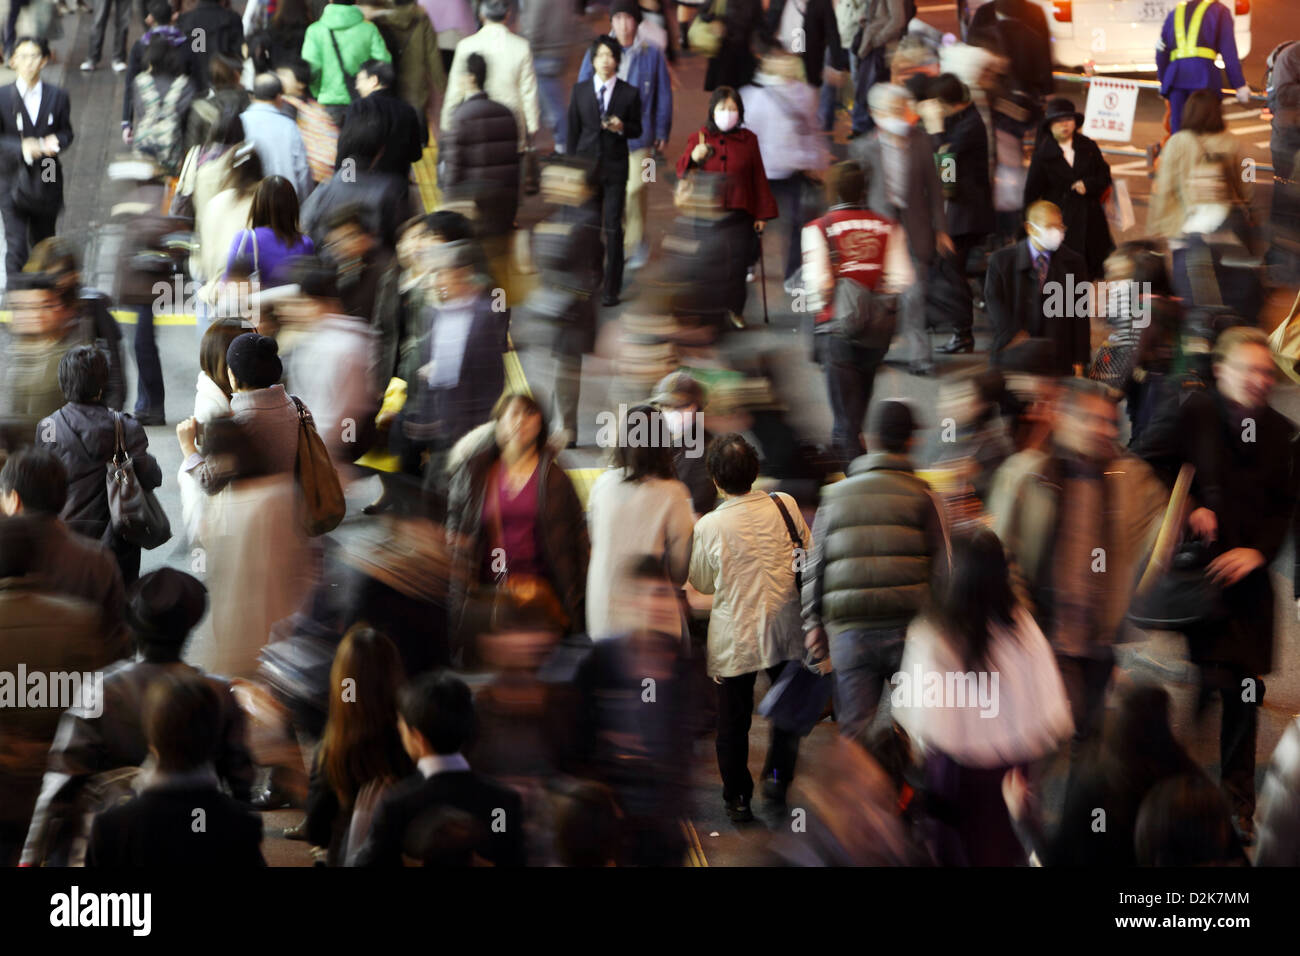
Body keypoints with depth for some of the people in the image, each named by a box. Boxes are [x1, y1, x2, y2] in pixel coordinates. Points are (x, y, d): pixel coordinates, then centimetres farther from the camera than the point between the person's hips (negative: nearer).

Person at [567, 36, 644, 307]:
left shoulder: (629, 93, 2)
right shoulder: (580, 91, 6)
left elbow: (637, 130, 7)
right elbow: (573, 130, 7)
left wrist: (621, 127, -16)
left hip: (615, 167, -1)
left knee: (613, 228, -3)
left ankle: (612, 289, 0)